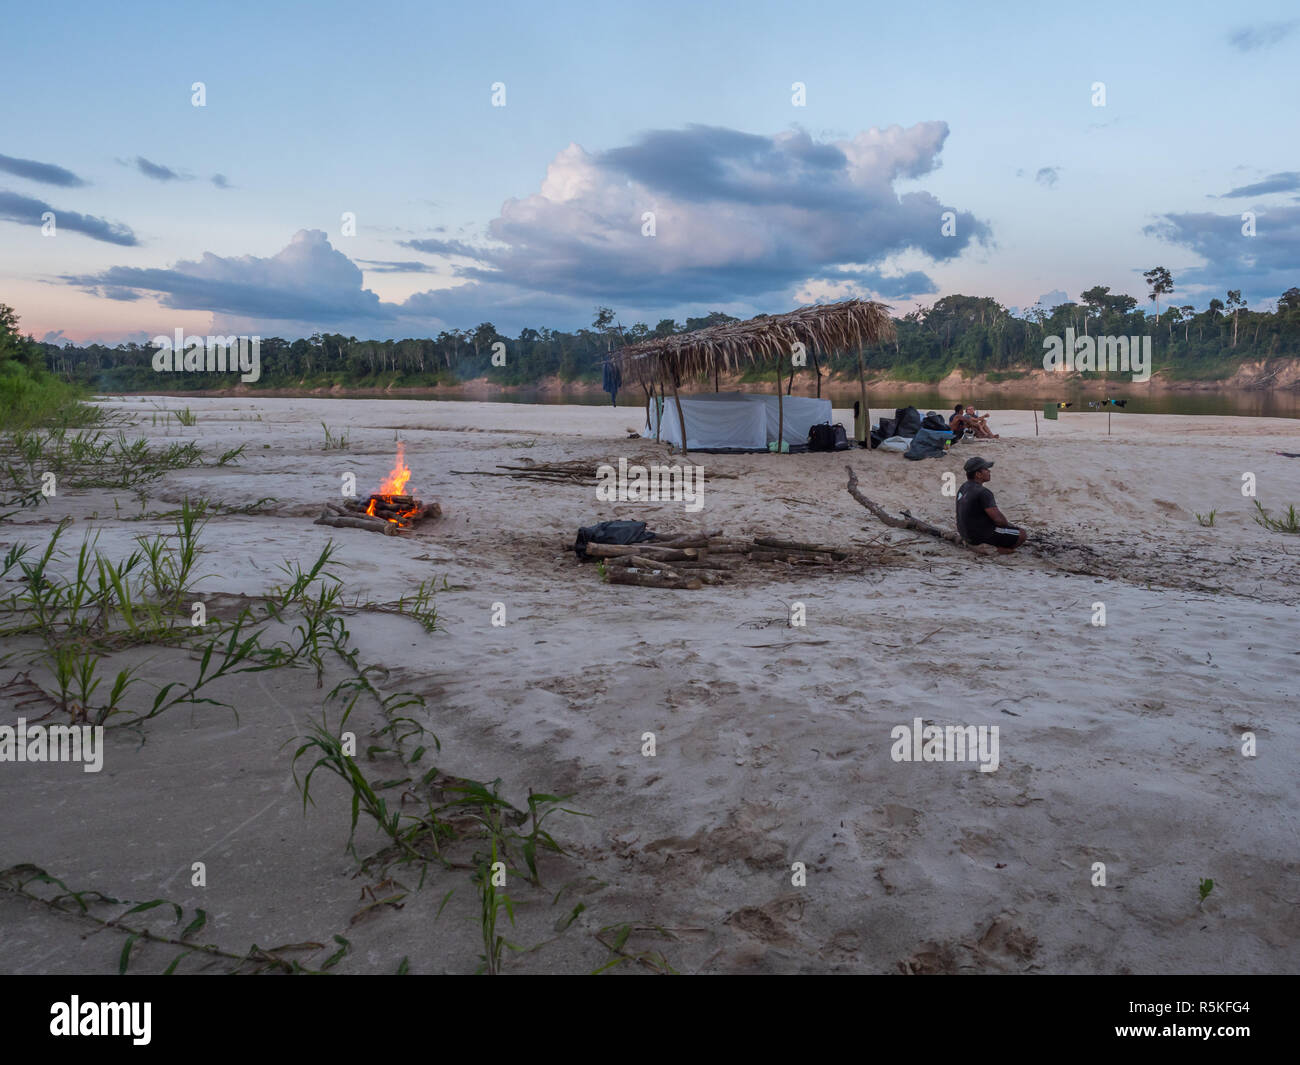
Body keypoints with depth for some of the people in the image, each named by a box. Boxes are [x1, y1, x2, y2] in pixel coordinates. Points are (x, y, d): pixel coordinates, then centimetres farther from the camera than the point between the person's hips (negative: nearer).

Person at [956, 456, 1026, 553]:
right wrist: (1008, 524, -1)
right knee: (1022, 534, -5)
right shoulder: (982, 492, -24)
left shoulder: (963, 488, 5)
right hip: (979, 536, -9)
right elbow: (998, 519, -24)